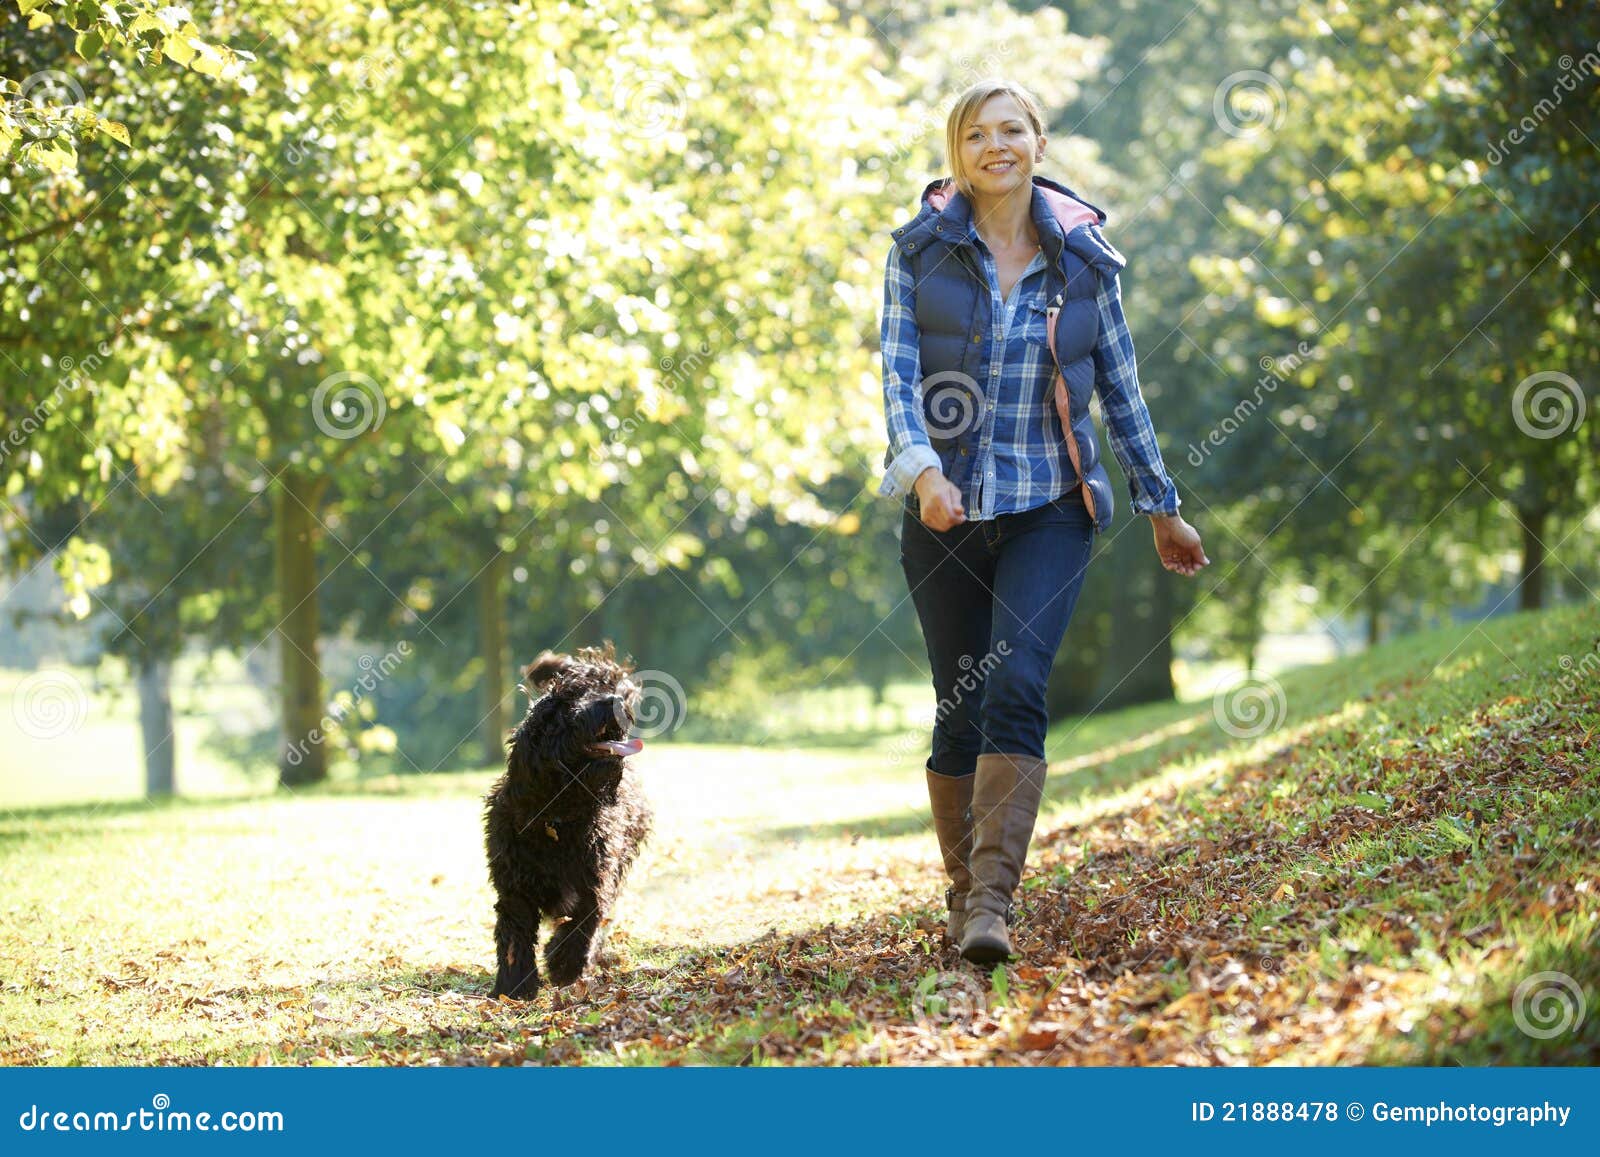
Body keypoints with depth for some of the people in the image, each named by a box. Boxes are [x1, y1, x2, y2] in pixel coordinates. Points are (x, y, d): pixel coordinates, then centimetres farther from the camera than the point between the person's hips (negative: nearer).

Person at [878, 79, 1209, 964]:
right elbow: (898, 371, -8)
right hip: (946, 510, 1)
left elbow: (1122, 390, 10)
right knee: (961, 715, 6)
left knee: (1016, 692, -18)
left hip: (1049, 510, -1)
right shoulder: (920, 250, 0)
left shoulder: (1083, 258, 3)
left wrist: (1160, 505, 13)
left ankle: (992, 905, -23)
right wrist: (924, 469, -26)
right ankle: (962, 893, 22)